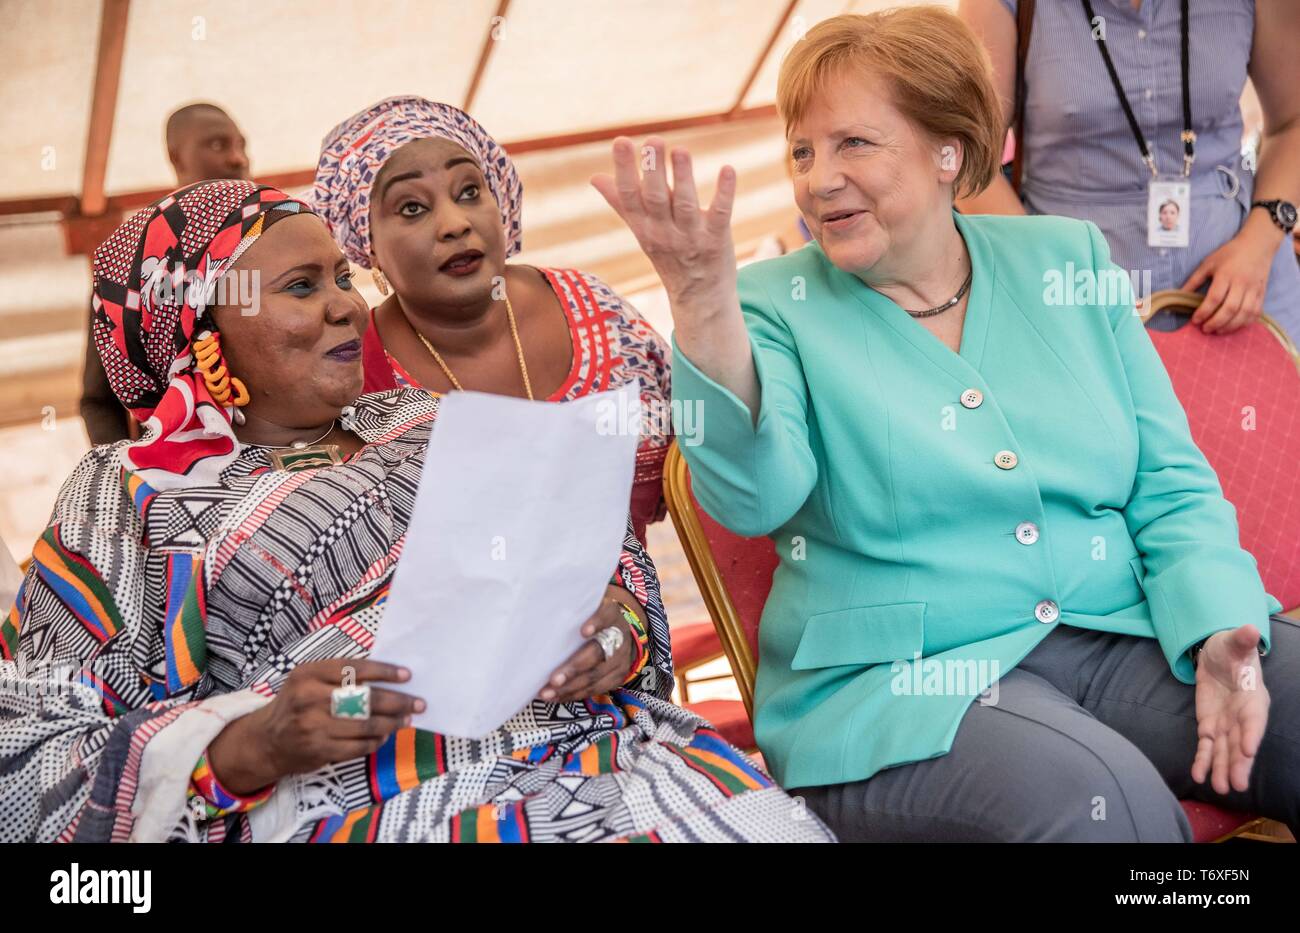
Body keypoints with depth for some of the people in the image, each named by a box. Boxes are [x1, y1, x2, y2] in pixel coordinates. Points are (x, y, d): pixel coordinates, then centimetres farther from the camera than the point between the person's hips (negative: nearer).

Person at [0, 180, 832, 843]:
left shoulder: (433, 423, 22)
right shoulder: (132, 497, 9)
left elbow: (603, 558, 20)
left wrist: (620, 626, -4)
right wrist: (250, 748, -14)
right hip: (374, 808, -4)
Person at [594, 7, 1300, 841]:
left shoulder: (1065, 260, 10)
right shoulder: (778, 305, 1)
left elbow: (1172, 486, 9)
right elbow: (755, 499, -18)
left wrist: (1218, 631, -9)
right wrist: (704, 312, -33)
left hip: (1130, 638, 4)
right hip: (901, 678, -3)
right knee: (1106, 800, -31)